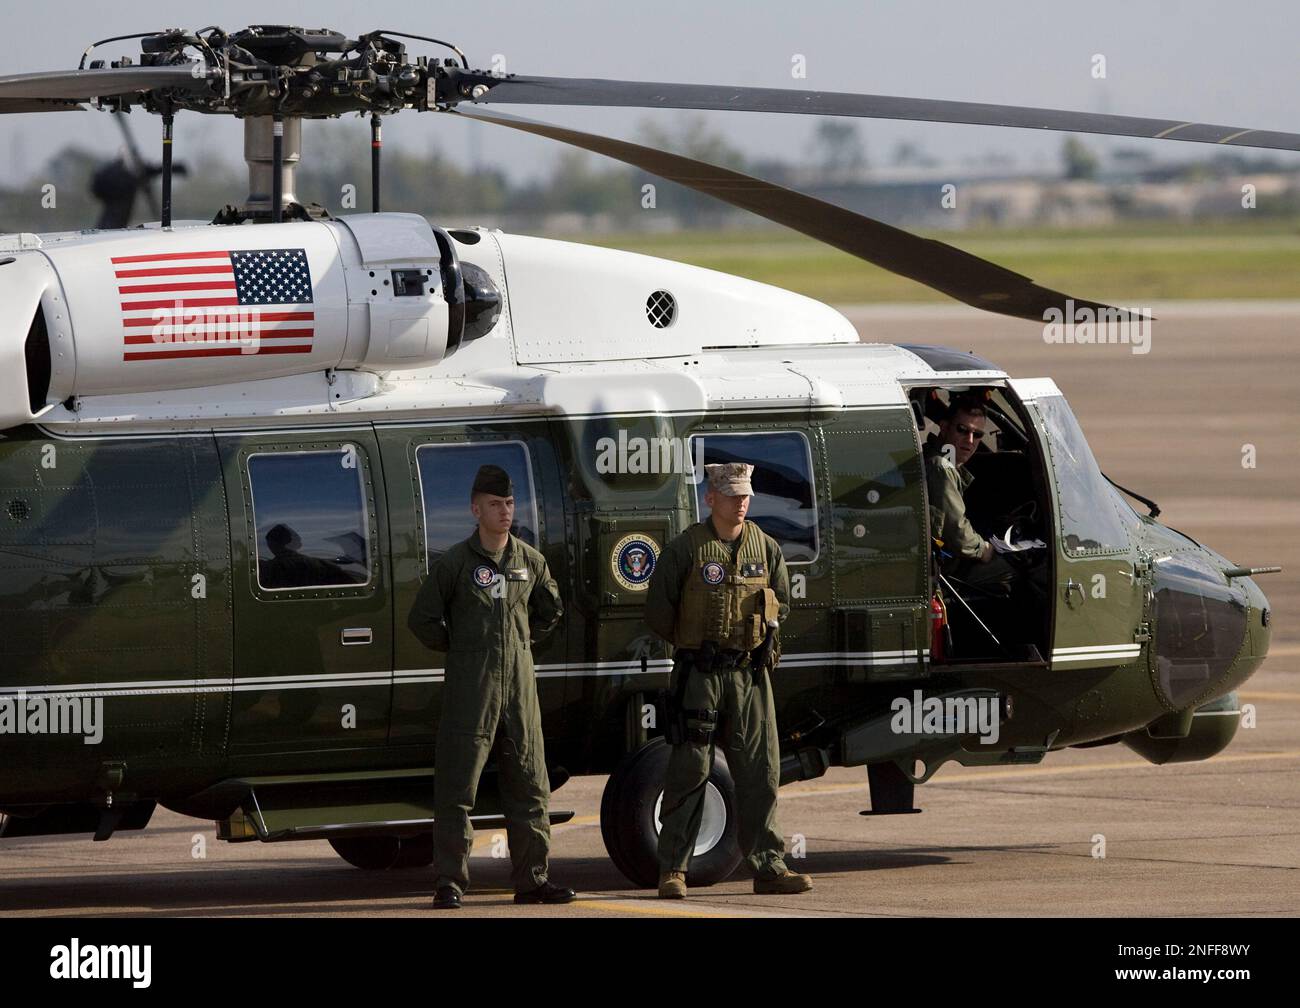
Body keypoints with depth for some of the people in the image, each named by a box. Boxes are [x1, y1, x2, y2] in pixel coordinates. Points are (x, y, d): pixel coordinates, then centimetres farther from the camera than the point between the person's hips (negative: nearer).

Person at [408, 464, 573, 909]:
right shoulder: (455, 562, -4)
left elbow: (550, 611, 25)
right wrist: (458, 649, 2)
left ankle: (531, 879, 14)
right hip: (470, 688, -5)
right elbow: (422, 618, -1)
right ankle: (450, 884, -4)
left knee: (528, 785, 7)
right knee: (456, 788, -5)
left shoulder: (530, 561, 9)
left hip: (519, 686, 5)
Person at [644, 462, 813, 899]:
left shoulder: (766, 548, 9)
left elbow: (782, 602, 21)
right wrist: (691, 646, 3)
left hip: (750, 673, 4)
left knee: (760, 772, 3)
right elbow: (658, 610, -3)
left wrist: (761, 640, 11)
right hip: (700, 676, -4)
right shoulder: (685, 549, -5)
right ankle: (673, 869, 2)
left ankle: (768, 866, 6)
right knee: (689, 770, -3)